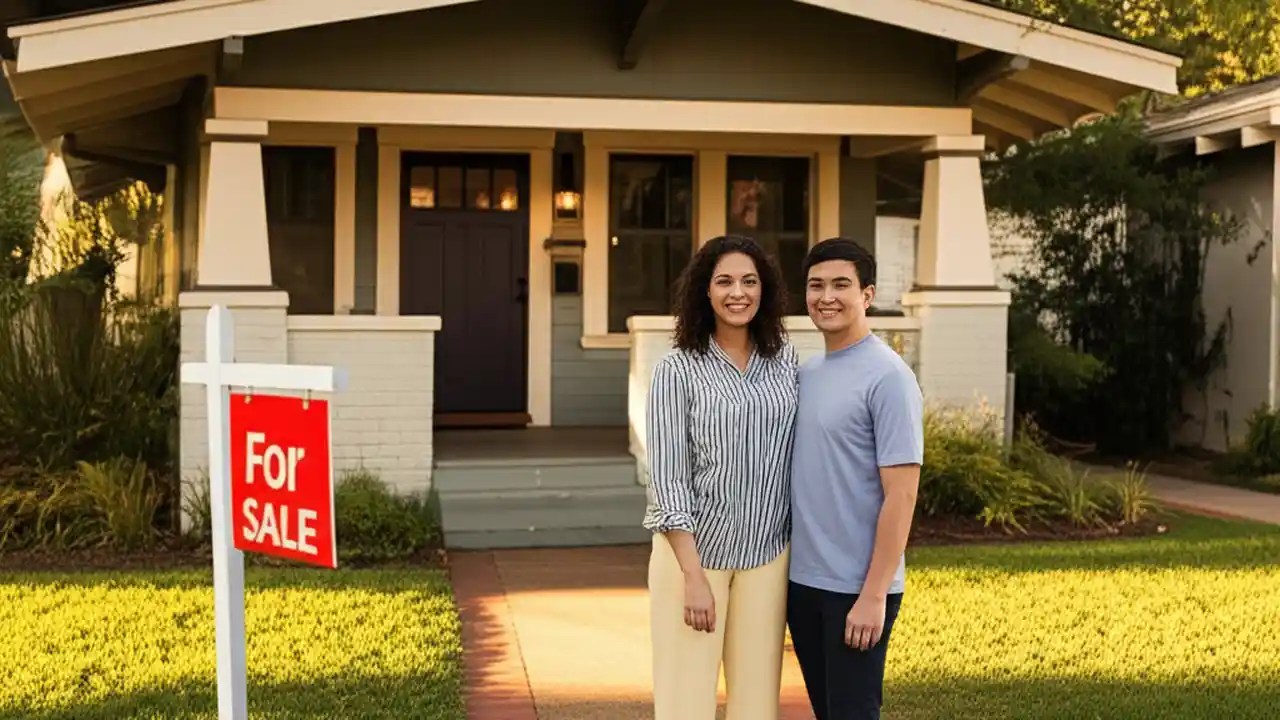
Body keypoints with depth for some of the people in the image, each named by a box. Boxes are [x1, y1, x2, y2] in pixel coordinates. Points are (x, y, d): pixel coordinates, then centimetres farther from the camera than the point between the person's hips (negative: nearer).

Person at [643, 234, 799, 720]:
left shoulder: (784, 361, 4)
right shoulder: (677, 371, -7)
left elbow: (795, 457, 10)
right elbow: (667, 479, -10)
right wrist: (693, 575, -15)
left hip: (767, 555, 4)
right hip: (692, 551, -3)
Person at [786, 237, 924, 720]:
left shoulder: (887, 377, -12)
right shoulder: (805, 373, 9)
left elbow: (900, 496, -16)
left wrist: (873, 594, -18)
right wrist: (786, 573, 11)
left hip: (856, 588, -7)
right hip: (802, 579, 7)